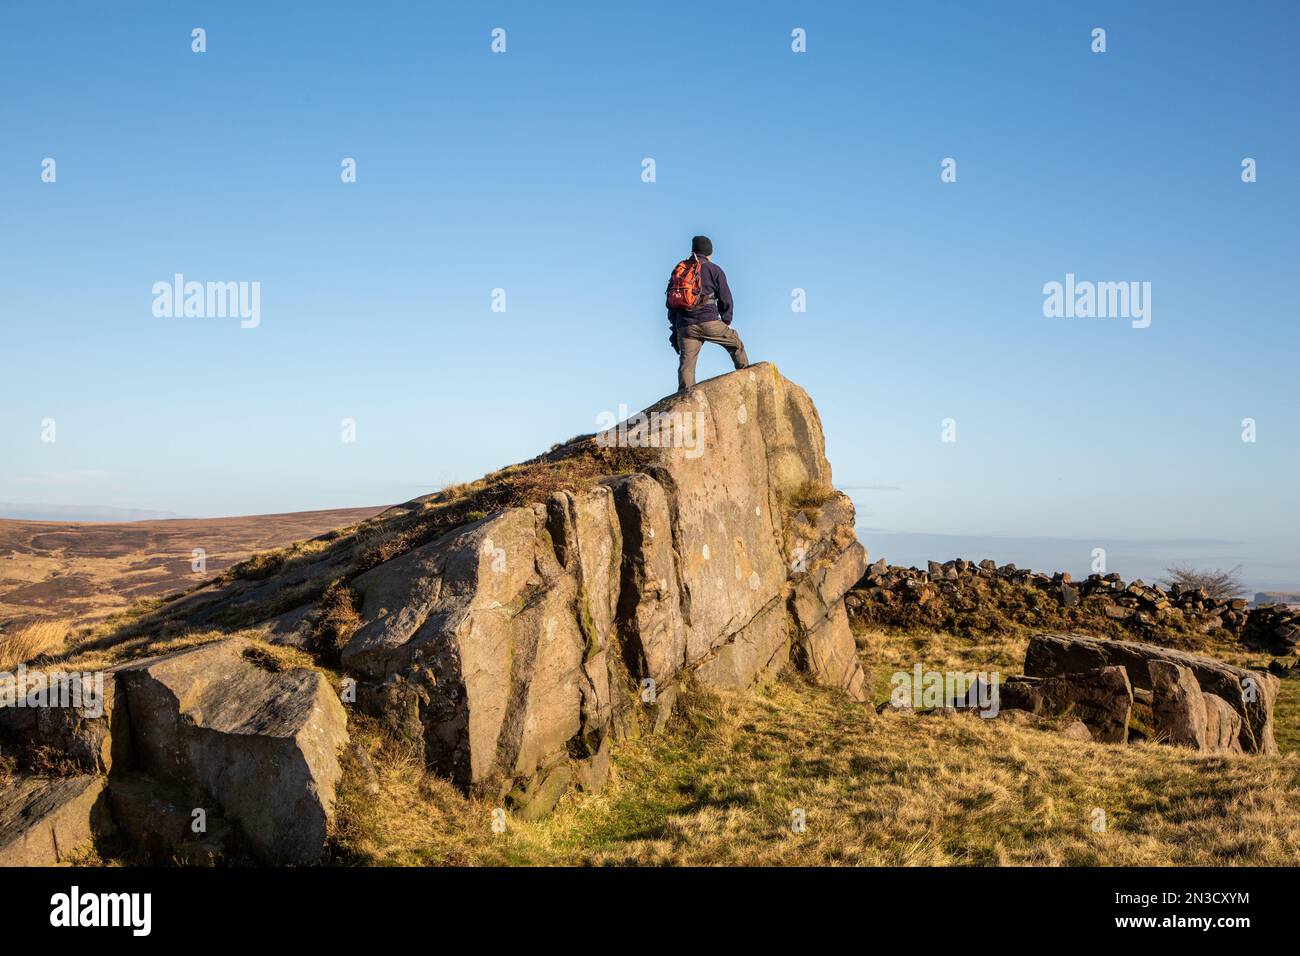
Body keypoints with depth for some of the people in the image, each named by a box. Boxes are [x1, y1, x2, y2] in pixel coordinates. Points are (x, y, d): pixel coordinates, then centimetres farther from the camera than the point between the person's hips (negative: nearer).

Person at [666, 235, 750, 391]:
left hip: (684, 326, 3)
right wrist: (726, 323, 17)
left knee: (686, 364, 0)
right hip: (709, 322, -3)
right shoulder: (714, 270, 6)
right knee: (736, 344, 18)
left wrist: (675, 327, 21)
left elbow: (670, 301, 18)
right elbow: (726, 299, 6)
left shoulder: (678, 270, 19)